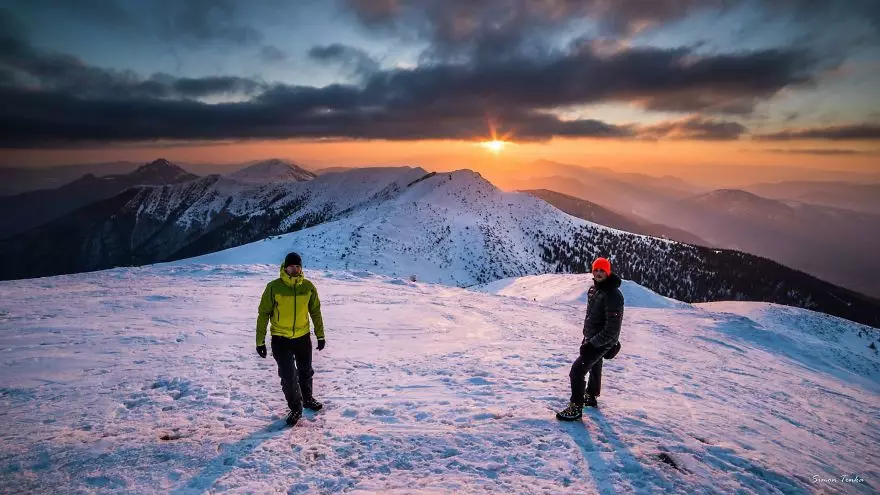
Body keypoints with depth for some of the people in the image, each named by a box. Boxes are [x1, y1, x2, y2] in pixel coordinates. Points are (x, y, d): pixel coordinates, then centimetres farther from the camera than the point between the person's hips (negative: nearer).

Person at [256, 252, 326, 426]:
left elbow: (316, 312, 5)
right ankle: (295, 408, 20)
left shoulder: (308, 287, -6)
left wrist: (320, 335, 8)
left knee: (305, 372, 20)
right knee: (288, 376, -3)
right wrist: (260, 341, -7)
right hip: (280, 340, -3)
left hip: (303, 337, 3)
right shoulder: (274, 287, -14)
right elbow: (263, 314, -8)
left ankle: (307, 399, 44)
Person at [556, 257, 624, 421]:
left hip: (602, 342, -9)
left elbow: (612, 328, -28)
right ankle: (591, 397, 47)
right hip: (592, 338, 9)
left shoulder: (613, 295, -26)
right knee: (594, 367, 26)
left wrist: (592, 344, -25)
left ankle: (576, 408, 0)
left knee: (577, 370, -11)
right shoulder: (594, 289, 3)